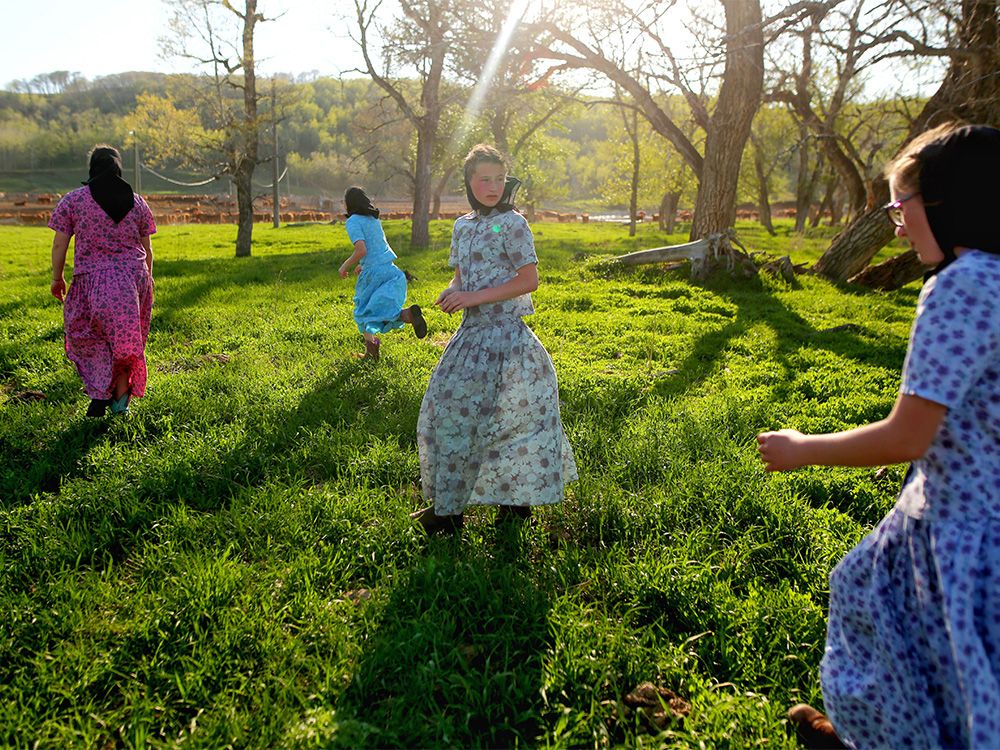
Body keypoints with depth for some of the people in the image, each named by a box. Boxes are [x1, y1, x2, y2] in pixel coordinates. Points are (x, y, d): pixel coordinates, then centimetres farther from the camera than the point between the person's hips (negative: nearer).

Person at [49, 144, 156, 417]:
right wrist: (146, 279, 23)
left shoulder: (73, 200, -1)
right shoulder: (137, 202, 5)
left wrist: (57, 278, 12)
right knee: (127, 338, 12)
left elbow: (59, 244, -1)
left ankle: (99, 393, -2)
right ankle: (120, 398, 17)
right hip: (134, 278, 2)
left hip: (93, 281, -2)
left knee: (89, 337, 11)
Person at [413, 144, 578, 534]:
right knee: (445, 406, 9)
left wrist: (474, 297, -18)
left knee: (462, 412, -7)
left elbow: (529, 280, -14)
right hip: (472, 331, 8)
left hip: (504, 333, -8)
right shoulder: (463, 226, 12)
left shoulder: (512, 224, -9)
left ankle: (449, 509, 9)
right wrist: (451, 292, -4)